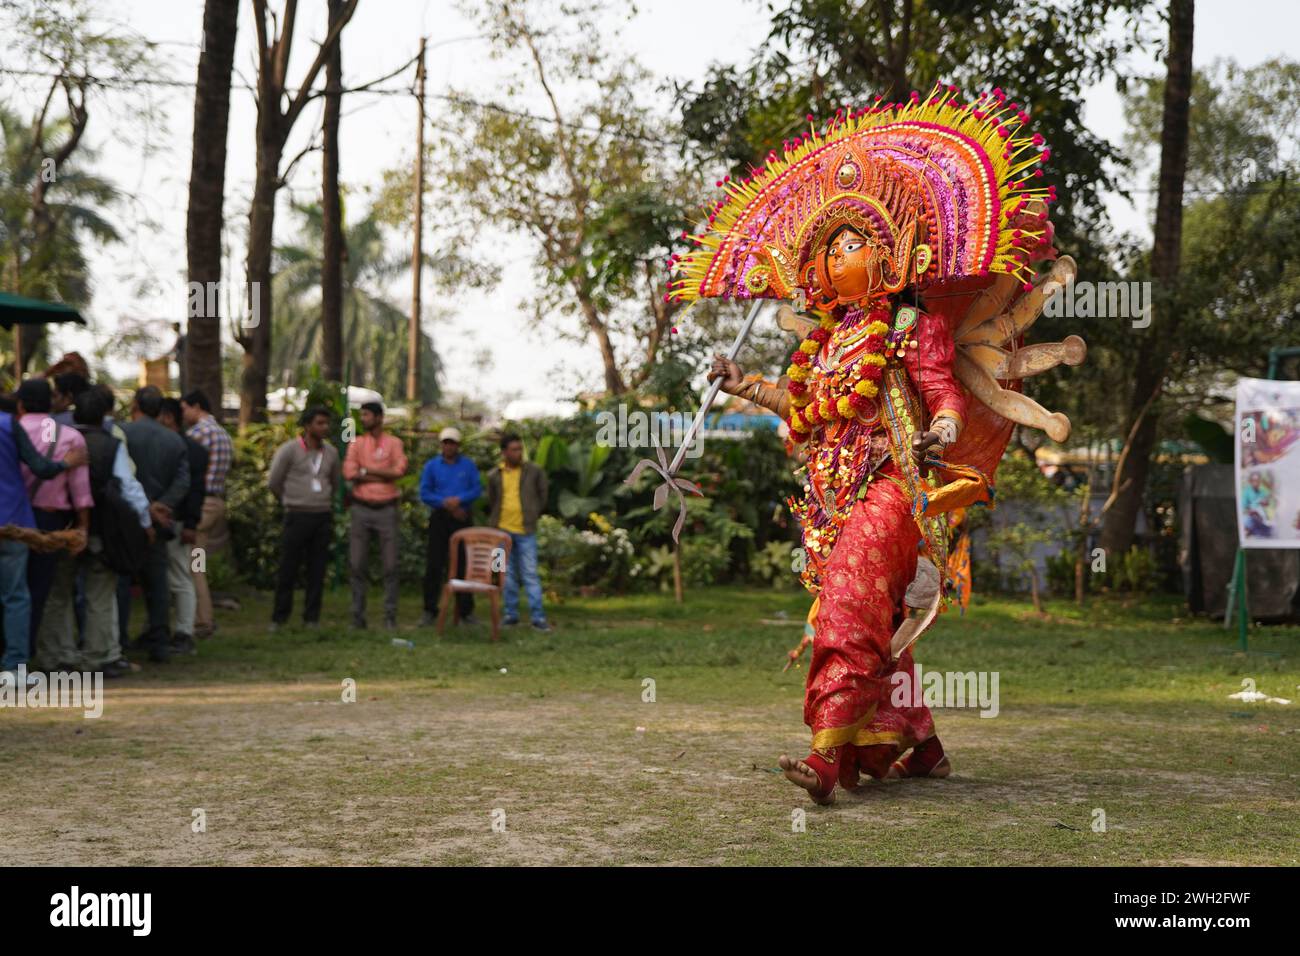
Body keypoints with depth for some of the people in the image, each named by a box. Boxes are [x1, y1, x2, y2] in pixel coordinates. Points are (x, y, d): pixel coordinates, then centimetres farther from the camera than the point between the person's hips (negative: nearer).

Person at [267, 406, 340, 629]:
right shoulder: (289, 450, -7)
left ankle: (312, 617, 12)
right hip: (297, 517, -4)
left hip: (323, 517, 4)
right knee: (288, 569, -1)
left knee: (317, 569, 5)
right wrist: (291, 502, 11)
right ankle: (279, 617, 8)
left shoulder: (330, 452, 7)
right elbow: (274, 482, 0)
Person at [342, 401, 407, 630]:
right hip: (361, 508, 1)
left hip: (386, 509, -1)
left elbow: (399, 469, -14)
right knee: (357, 564, 1)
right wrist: (383, 476, -10)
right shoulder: (356, 443, 7)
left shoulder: (394, 443, 3)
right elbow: (349, 473, -8)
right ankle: (358, 615, 8)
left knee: (390, 565, 0)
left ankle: (390, 615, 7)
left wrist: (367, 470, -10)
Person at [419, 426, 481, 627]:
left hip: (462, 519, 1)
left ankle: (466, 610, 9)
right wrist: (446, 503, -12)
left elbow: (477, 489, -1)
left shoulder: (469, 466, 7)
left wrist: (459, 500, -18)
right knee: (434, 565, -4)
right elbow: (424, 493, 0)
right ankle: (430, 611, 1)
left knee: (463, 563, 2)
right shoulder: (431, 466, 5)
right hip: (439, 519, 0)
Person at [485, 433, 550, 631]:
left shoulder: (534, 472, -2)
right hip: (503, 531, 2)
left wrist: (533, 515, 8)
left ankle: (538, 617, -5)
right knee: (508, 574, 9)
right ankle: (511, 614, 16)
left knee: (530, 574, -5)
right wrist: (494, 522, 12)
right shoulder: (494, 475, 4)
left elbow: (542, 496, 9)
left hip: (525, 531, -2)